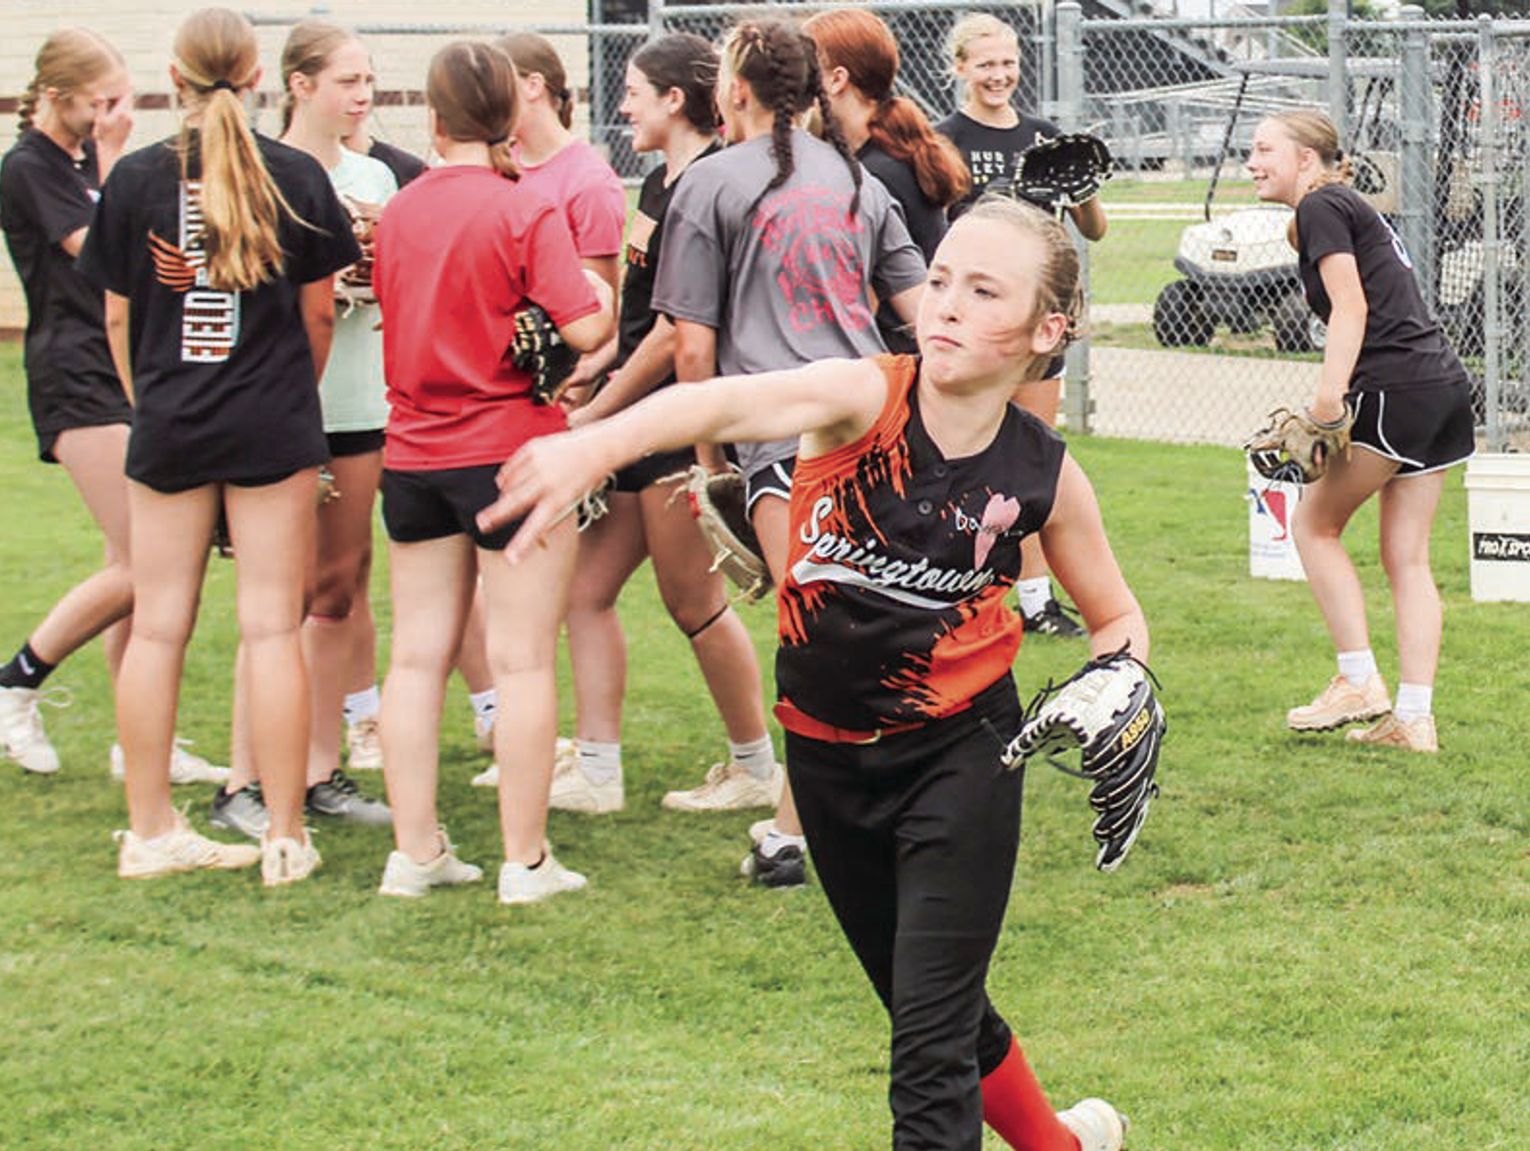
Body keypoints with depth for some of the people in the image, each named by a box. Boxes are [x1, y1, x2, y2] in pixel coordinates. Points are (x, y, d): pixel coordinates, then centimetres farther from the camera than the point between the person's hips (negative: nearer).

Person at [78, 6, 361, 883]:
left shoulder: (135, 179, -2)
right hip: (272, 425, -2)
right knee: (273, 627, 0)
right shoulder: (296, 178, -4)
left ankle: (150, 831, 14)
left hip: (168, 426, 2)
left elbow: (118, 318, 5)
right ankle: (285, 839, 2)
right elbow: (320, 314, 3)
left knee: (158, 627, 8)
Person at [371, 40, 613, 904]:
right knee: (523, 660, 1)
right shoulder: (526, 210, -12)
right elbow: (582, 329, -19)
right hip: (512, 449, -5)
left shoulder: (399, 210, 3)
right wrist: (605, 300, 2)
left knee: (418, 654, 10)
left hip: (414, 455, 5)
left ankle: (416, 850, 13)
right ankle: (527, 859, 3)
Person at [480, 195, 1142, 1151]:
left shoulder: (1045, 474, -11)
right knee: (932, 1012, 20)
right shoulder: (864, 400, -17)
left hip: (959, 756, -2)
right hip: (827, 750, 2)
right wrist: (594, 446, -58)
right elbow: (730, 403, -38)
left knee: (934, 1047, -9)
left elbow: (1117, 616, 7)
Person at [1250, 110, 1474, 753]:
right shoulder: (1353, 209, 24)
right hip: (1445, 386, 9)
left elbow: (1351, 307, -14)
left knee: (1315, 524, 6)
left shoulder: (1320, 207, -3)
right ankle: (1413, 718, 5)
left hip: (1397, 387, -9)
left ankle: (1359, 681, 4)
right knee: (1406, 558, 8)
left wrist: (1328, 401, -22)